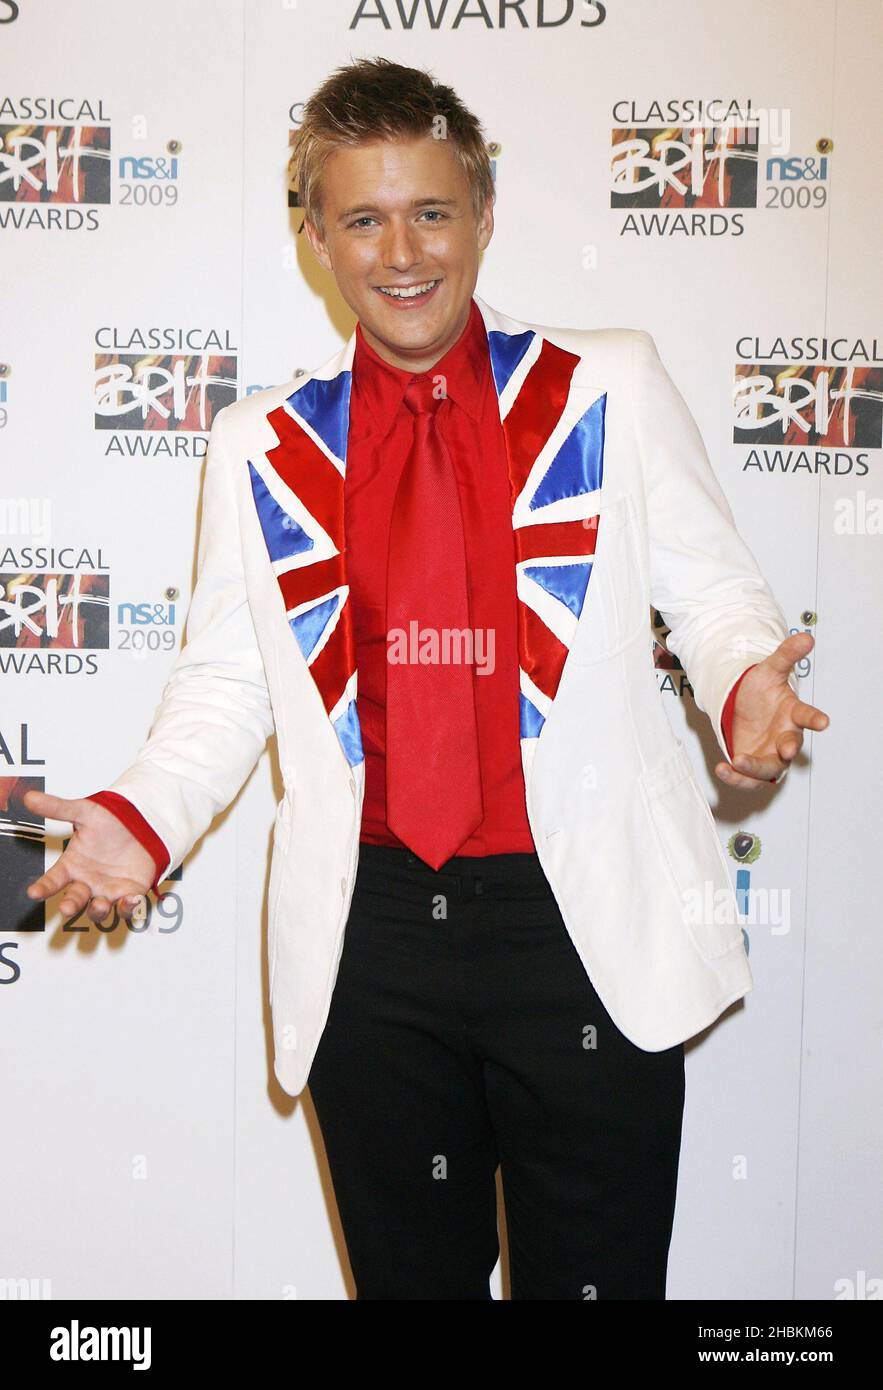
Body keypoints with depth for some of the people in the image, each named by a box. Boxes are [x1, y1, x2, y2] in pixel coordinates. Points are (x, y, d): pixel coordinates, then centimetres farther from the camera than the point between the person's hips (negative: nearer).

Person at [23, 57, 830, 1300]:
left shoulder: (612, 388, 4)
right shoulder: (260, 447, 8)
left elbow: (714, 590, 5)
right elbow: (227, 677, 9)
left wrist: (745, 687, -17)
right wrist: (141, 816, -8)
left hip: (586, 921, -1)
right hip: (369, 934, 2)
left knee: (598, 1275, 9)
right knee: (409, 1273, 16)